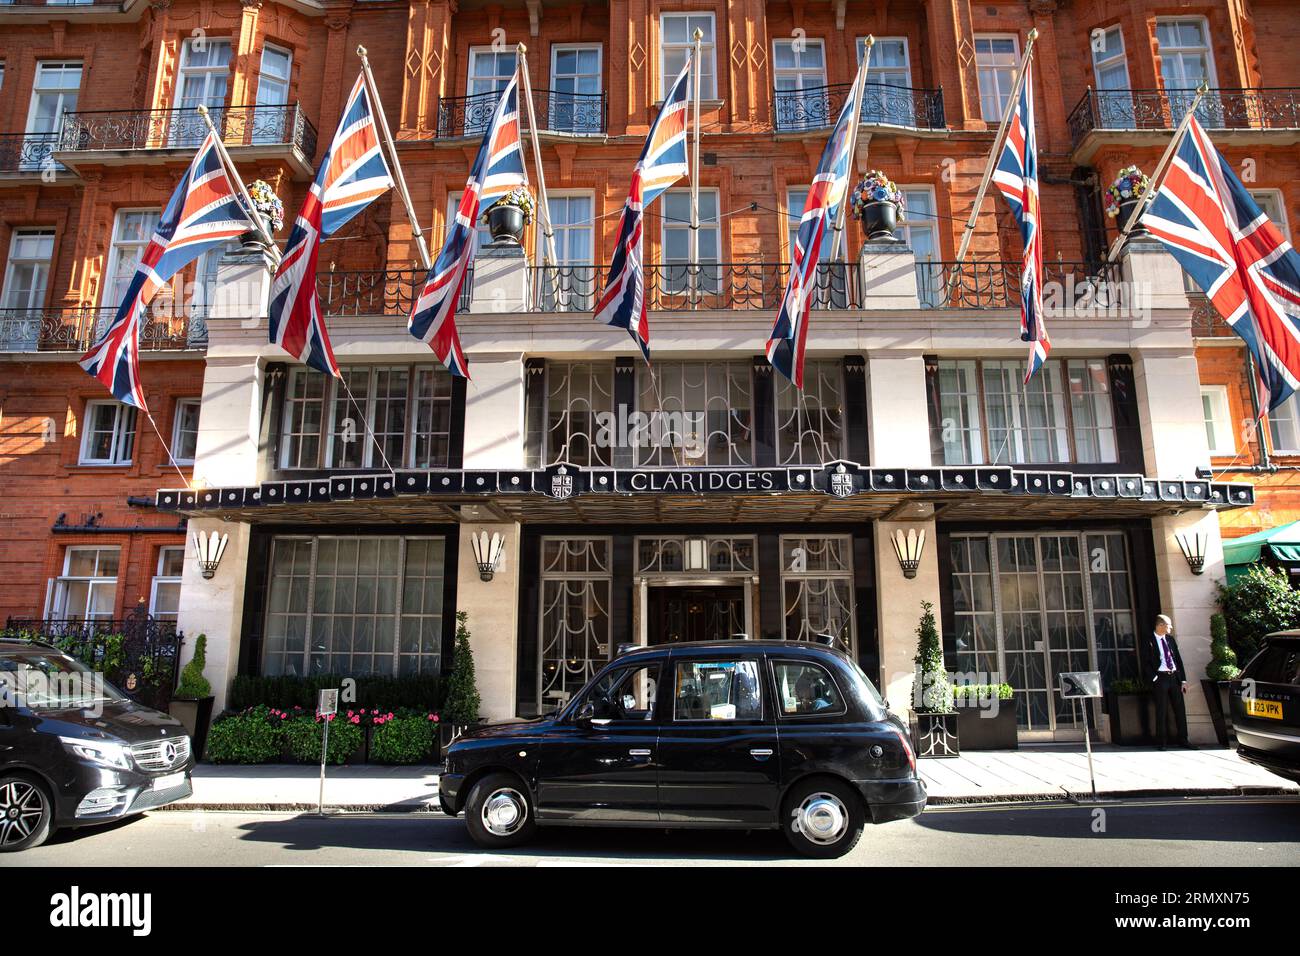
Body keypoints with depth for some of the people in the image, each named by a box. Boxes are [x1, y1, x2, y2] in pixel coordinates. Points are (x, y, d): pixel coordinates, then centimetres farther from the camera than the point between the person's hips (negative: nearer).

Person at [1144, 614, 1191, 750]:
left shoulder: (1170, 639, 11)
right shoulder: (1149, 642, -7)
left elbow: (1178, 659, 12)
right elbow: (1146, 663, -7)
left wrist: (1183, 679, 8)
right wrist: (1154, 678, -15)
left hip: (1174, 676, 5)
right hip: (1161, 677, -5)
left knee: (1180, 709, 8)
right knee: (1162, 712, -1)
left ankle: (1182, 740, 18)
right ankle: (1162, 742, 7)